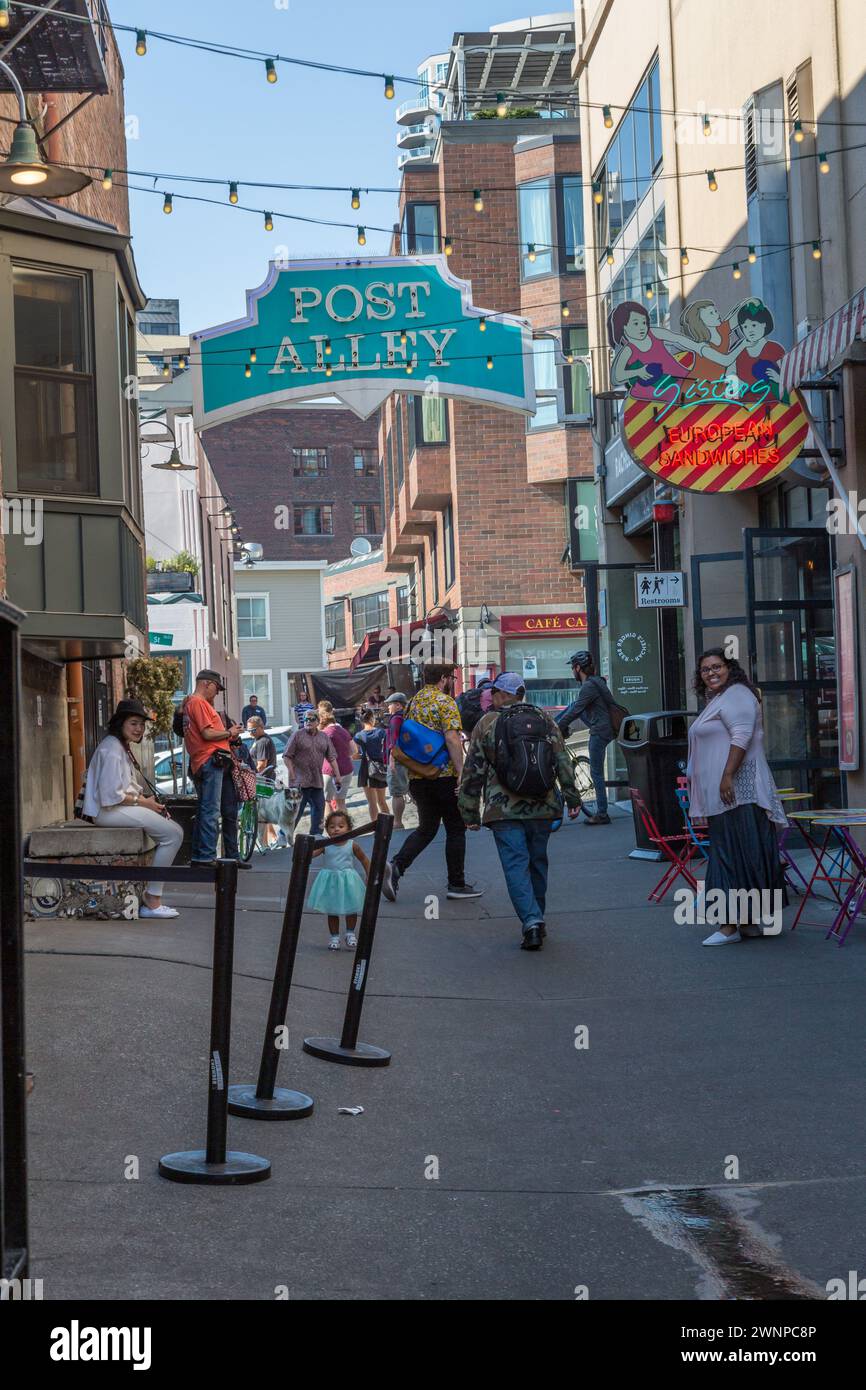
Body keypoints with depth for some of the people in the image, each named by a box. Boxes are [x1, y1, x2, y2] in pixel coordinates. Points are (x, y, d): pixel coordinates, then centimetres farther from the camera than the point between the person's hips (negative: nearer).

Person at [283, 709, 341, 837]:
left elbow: (332, 758, 14)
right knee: (296, 810, -5)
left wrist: (337, 776, 7)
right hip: (300, 781, -5)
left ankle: (315, 835, 18)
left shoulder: (324, 737, 13)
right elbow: (286, 757, -5)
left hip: (317, 782, 5)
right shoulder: (297, 735, -2)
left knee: (319, 808, 8)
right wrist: (292, 774, -13)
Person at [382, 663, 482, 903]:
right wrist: (461, 773, -20)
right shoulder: (445, 701, -10)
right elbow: (452, 739, -20)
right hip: (444, 775, -7)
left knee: (426, 828, 15)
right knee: (455, 829, 7)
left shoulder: (412, 702, 13)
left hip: (417, 776, 7)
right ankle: (457, 884, 11)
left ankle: (396, 866, -7)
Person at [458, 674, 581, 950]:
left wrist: (469, 812, 6)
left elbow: (473, 771, 0)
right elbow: (563, 763, 6)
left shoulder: (487, 723, -1)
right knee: (537, 862, 16)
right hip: (542, 807, 4)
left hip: (504, 810, -3)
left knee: (516, 865, -4)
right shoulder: (545, 720, 8)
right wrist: (572, 798, 11)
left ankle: (531, 920, -19)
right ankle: (536, 920, 24)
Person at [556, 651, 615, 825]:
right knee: (572, 704, 18)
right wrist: (559, 725, 24)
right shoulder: (596, 681, 12)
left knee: (597, 774, -3)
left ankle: (602, 815, 1)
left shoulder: (589, 686, -19)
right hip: (604, 727, 10)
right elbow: (577, 707, 23)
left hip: (599, 732, -10)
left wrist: (559, 728, -10)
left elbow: (575, 711, -19)